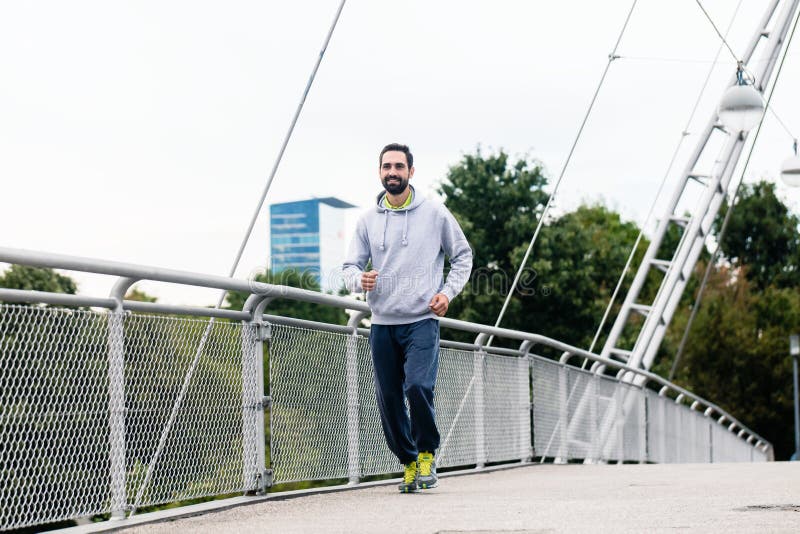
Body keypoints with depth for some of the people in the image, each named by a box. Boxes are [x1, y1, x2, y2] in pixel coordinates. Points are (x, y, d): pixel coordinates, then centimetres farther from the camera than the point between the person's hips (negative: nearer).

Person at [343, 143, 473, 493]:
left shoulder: (435, 213, 3)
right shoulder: (368, 220, 8)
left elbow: (463, 255, 12)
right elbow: (350, 266, 9)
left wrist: (448, 292, -2)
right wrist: (359, 280, -14)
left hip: (422, 321, -3)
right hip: (382, 324, 3)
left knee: (418, 385, -21)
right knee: (388, 397, 4)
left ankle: (427, 453, 2)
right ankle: (408, 461, 21)